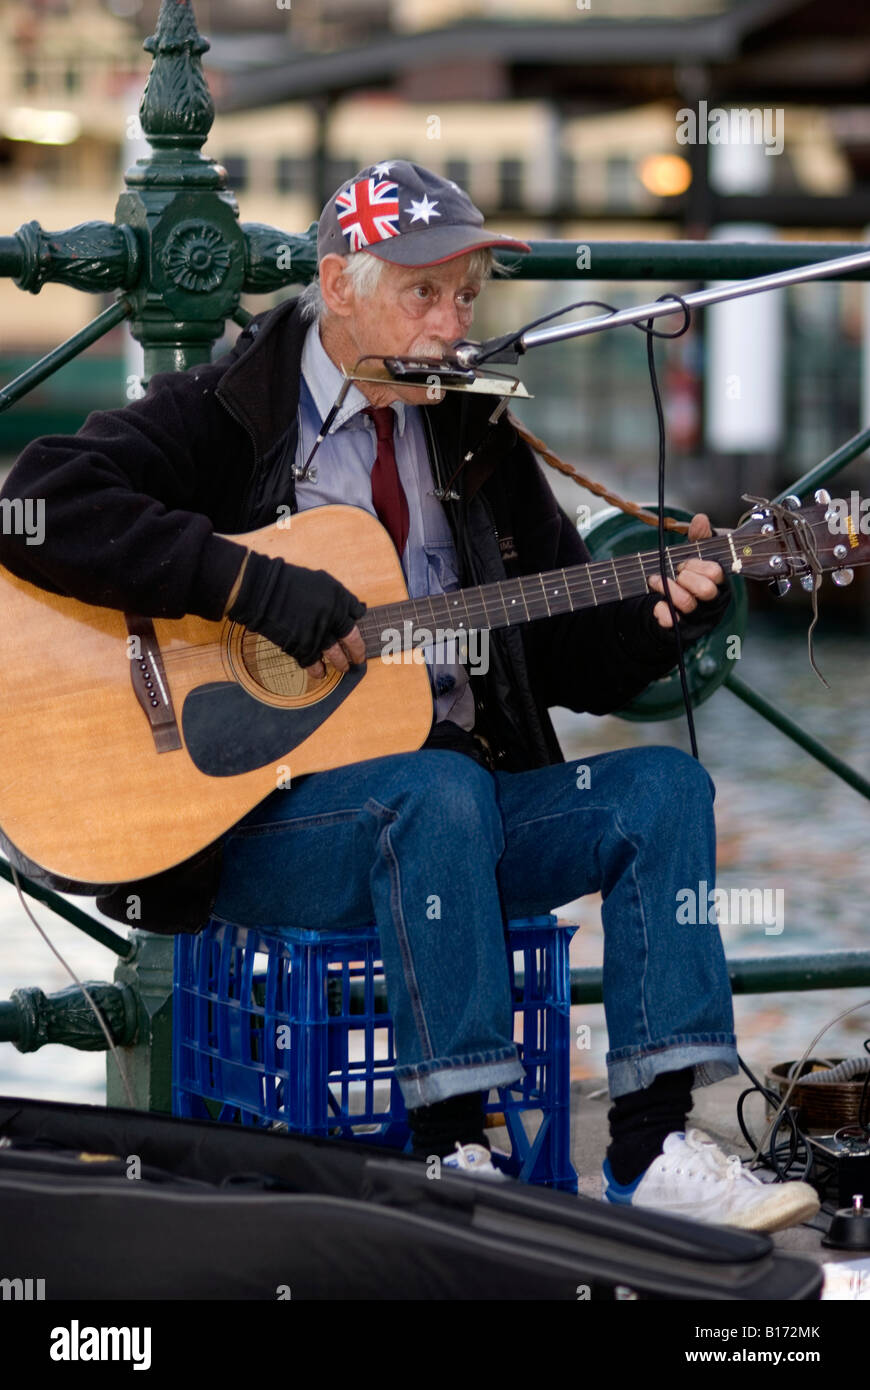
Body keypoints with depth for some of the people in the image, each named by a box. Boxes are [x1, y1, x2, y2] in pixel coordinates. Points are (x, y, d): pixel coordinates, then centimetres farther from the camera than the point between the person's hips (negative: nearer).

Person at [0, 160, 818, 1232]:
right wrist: (255, 584, -25)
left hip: (448, 796, 6)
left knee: (662, 784, -13)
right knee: (440, 790, -34)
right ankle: (449, 1153, -31)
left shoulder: (475, 439, 16)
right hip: (248, 813, -6)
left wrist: (659, 616, -7)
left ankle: (649, 1150, -21)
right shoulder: (223, 417, -3)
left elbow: (573, 659, 17)